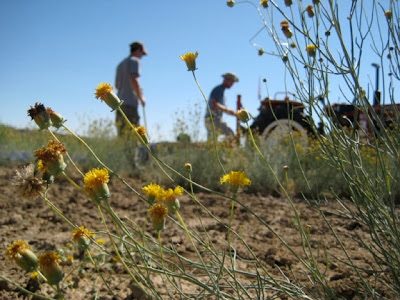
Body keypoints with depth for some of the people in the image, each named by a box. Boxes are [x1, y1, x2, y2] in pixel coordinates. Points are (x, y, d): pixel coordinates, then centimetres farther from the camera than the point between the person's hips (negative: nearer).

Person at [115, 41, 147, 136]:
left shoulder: (121, 64, 24)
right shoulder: (135, 61, -1)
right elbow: (133, 79, -15)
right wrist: (141, 97, -8)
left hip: (120, 102, 8)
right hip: (130, 102, -8)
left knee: (122, 134, 5)